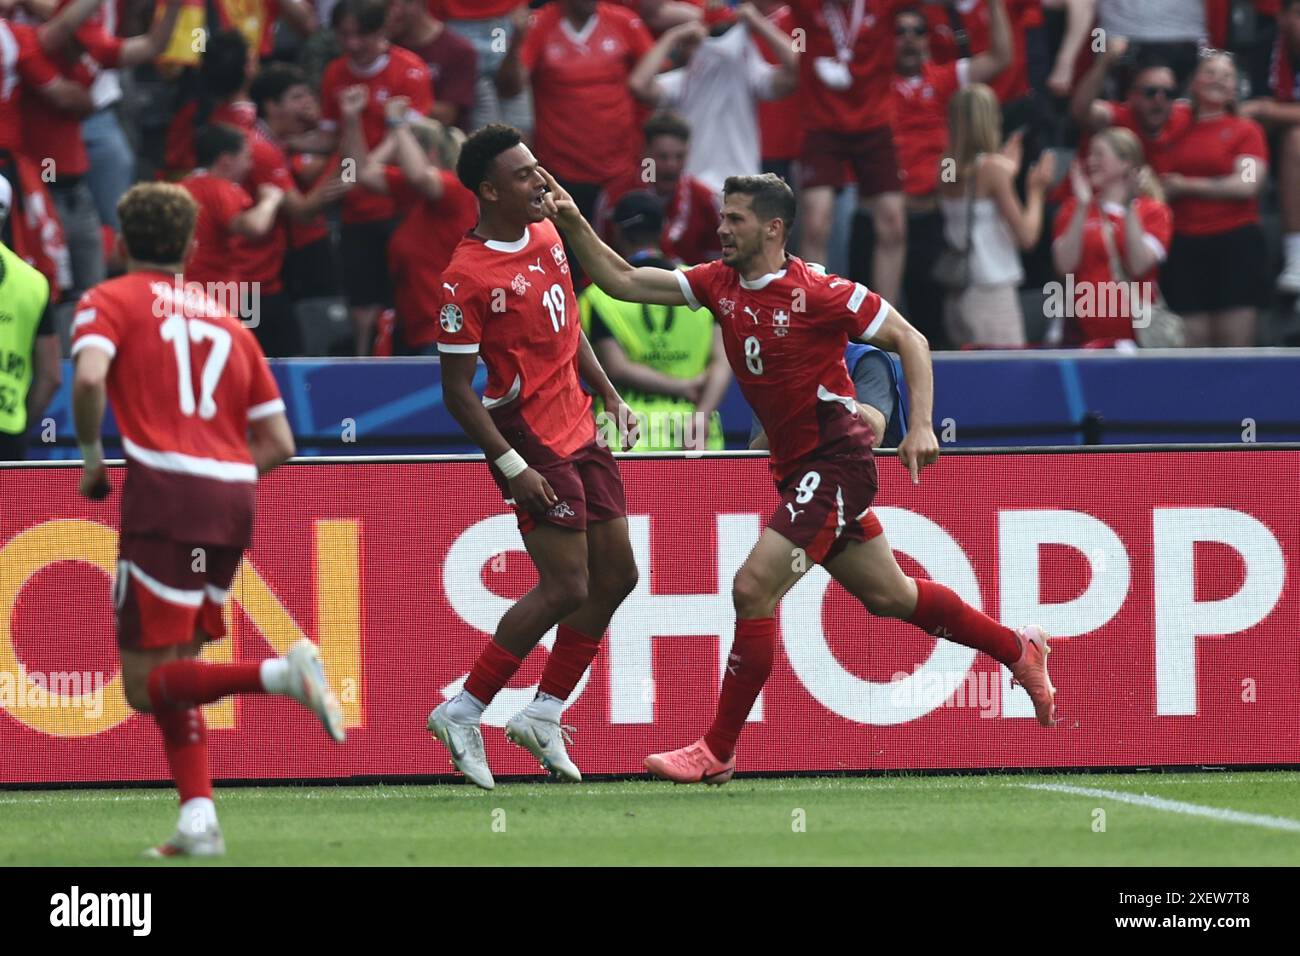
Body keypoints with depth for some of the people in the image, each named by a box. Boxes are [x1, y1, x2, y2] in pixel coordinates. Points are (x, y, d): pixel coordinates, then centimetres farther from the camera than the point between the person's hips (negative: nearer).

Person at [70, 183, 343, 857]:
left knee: (146, 686, -5)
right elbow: (279, 443, 17)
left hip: (165, 493, -6)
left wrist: (92, 458, -1)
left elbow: (89, 377, -15)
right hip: (234, 497, 6)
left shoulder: (109, 302, 7)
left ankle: (279, 673, -28)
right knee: (176, 670, 17)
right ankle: (198, 821, 2)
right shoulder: (224, 321, 22)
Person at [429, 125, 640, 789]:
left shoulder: (547, 235, 7)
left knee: (616, 576, 9)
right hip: (531, 440, -9)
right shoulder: (466, 278, -18)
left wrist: (609, 397, 16)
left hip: (579, 430, 9)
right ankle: (463, 713, -1)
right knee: (567, 587, -11)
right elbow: (457, 390, -16)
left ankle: (543, 715, 17)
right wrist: (513, 467, -20)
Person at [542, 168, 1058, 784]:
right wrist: (573, 224, -9)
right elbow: (623, 281, 4)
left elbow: (909, 340, -9)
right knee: (888, 596, 18)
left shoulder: (819, 293, -16)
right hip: (798, 471, 8)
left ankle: (717, 752, -10)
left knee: (753, 588, -16)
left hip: (836, 465, -8)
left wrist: (921, 426, -19)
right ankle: (1018, 650, 37)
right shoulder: (719, 283, 4)